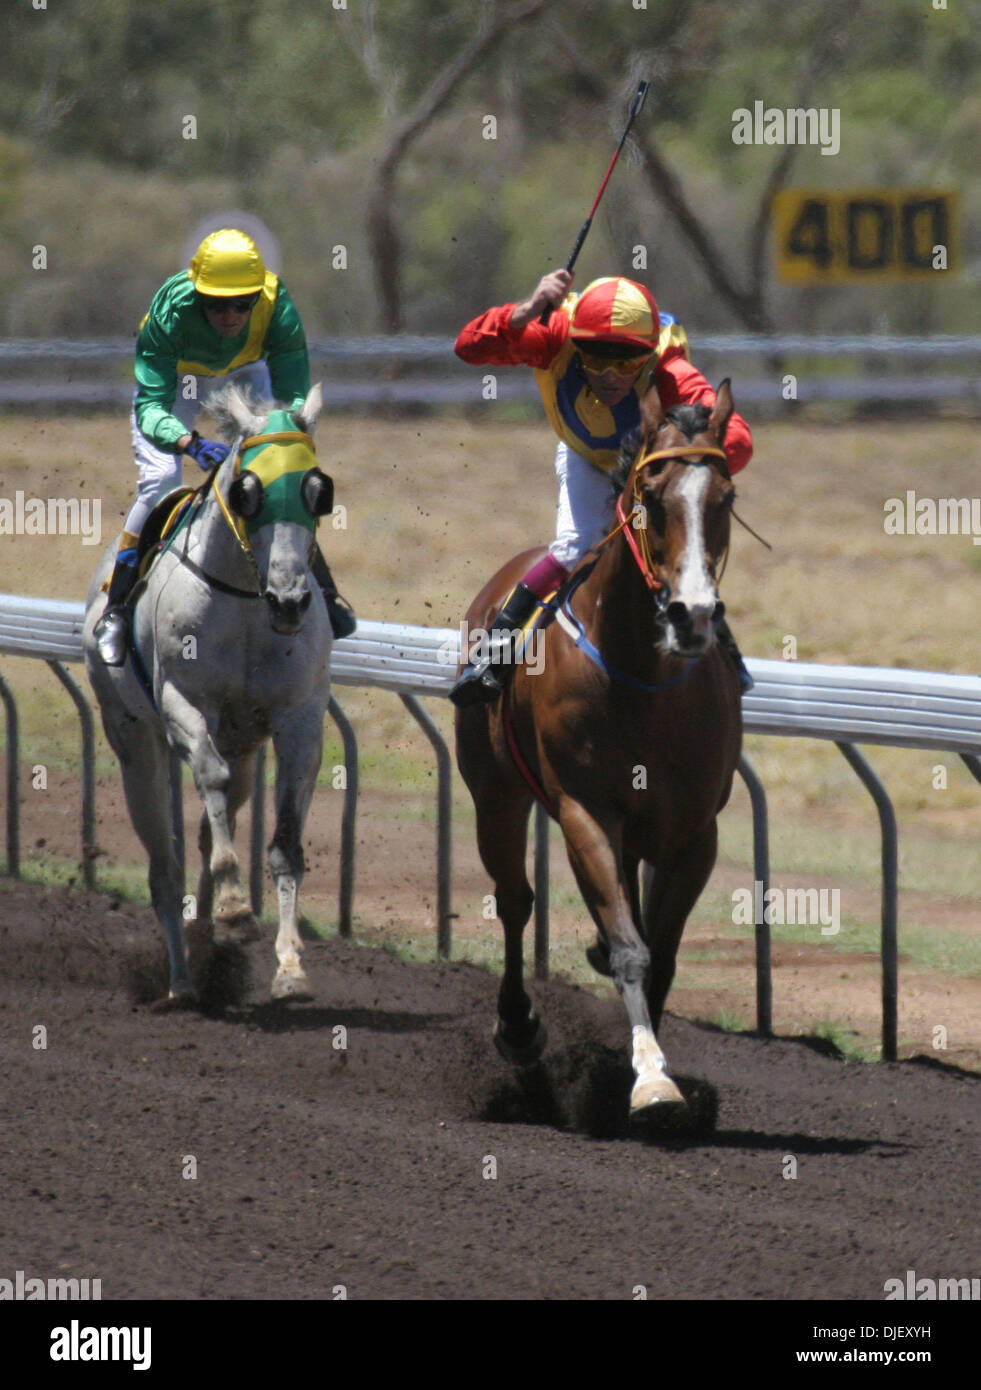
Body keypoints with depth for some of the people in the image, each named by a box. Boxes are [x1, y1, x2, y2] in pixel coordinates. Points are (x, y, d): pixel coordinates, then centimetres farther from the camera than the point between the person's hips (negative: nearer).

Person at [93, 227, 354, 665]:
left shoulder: (278, 308, -36)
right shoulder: (170, 311, -41)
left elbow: (294, 395, -30)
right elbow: (151, 406, -42)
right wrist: (190, 443, -62)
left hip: (245, 373, 2)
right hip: (175, 375, -2)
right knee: (160, 480, -18)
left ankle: (322, 591, 7)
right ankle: (116, 608, -6)